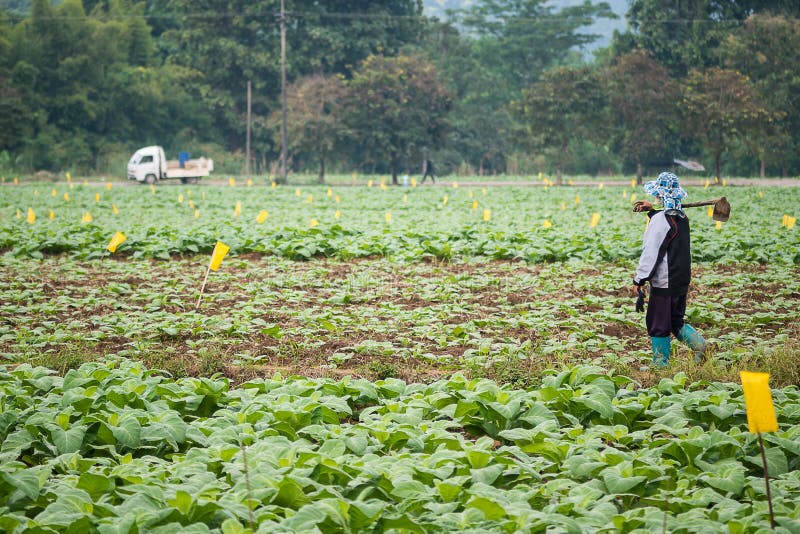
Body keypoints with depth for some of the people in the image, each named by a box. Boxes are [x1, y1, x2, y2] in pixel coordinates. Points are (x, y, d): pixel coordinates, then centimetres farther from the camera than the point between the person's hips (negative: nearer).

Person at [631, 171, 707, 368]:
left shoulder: (661, 219, -17)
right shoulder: (682, 217, 6)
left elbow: (651, 252, -17)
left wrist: (639, 279, -13)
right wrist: (653, 210, 23)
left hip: (664, 281, -8)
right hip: (682, 279, 8)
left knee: (658, 324, 3)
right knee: (676, 320, 19)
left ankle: (660, 364, 8)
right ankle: (698, 342, 0)